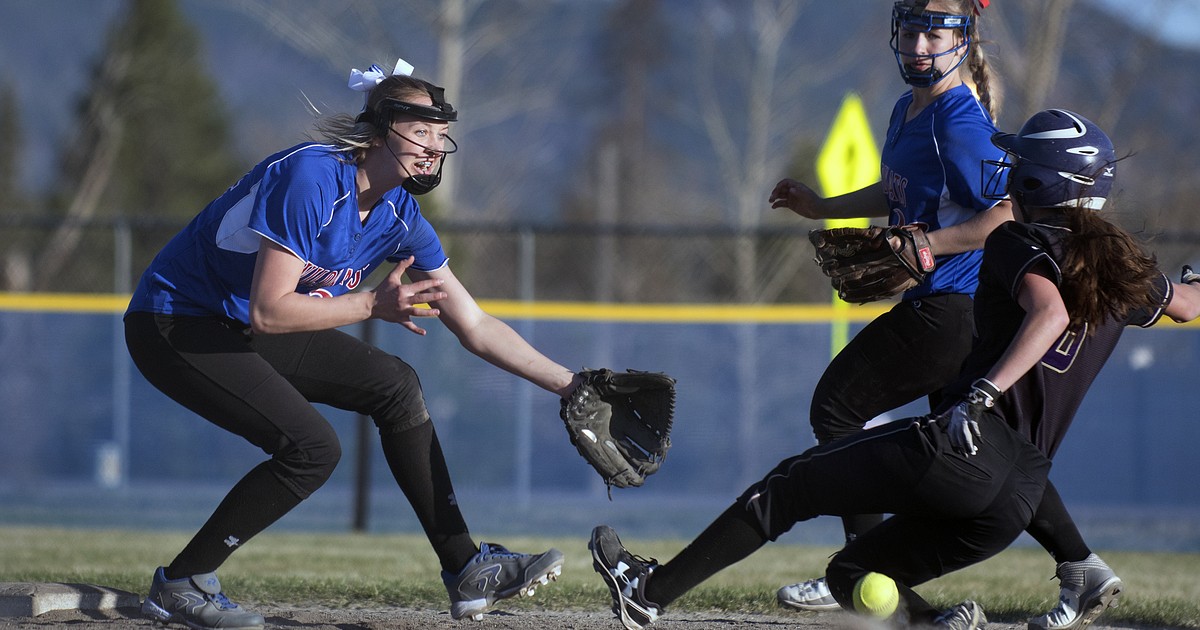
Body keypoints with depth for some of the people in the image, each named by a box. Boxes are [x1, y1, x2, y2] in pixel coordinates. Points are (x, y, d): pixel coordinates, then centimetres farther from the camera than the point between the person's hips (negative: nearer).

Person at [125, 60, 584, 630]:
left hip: (245, 333, 9)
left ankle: (465, 570, 9)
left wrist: (571, 385, 0)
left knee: (395, 385, 5)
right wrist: (372, 304, -29)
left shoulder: (399, 216, -2)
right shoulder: (312, 177, -27)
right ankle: (180, 584, -9)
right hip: (172, 328, -9)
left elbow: (474, 326, 4)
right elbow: (268, 312, -31)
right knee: (311, 446, -21)